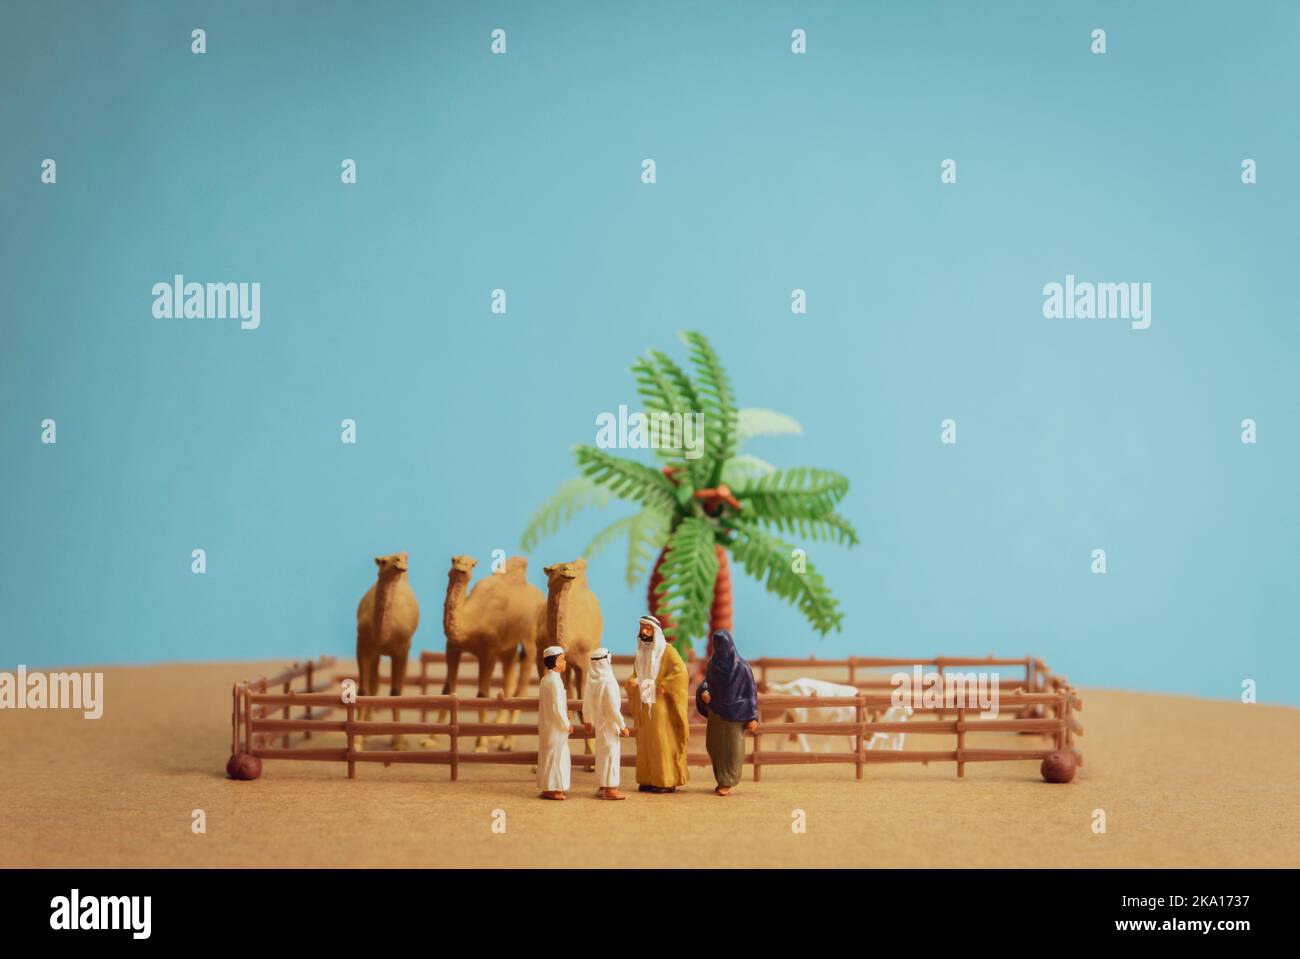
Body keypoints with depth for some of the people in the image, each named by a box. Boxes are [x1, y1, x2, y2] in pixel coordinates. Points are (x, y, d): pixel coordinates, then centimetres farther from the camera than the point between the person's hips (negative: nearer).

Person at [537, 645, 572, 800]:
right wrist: (567, 725, -11)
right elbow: (557, 707, -22)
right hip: (555, 726, -9)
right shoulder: (555, 681, -20)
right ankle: (553, 789, 0)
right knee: (556, 756, -3)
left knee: (547, 756, 13)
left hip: (545, 725, 9)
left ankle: (547, 788, 19)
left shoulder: (544, 680, 9)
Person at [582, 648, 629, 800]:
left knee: (602, 754, 17)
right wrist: (622, 726, -13)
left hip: (598, 723, 8)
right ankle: (610, 789, 0)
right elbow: (613, 708, -21)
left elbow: (586, 703, 10)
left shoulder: (591, 680, 1)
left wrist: (588, 722, 22)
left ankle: (601, 786, 24)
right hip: (609, 724, -8)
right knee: (611, 753, -1)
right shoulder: (608, 682, -22)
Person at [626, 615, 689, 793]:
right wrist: (632, 682, -4)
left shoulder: (667, 651, -8)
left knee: (663, 742, -5)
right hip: (644, 706, 7)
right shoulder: (641, 653, 13)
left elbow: (680, 670, -20)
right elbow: (635, 675, 19)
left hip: (661, 705, -7)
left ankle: (667, 781, 0)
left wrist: (662, 686, -22)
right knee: (646, 743, 7)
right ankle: (648, 780, 12)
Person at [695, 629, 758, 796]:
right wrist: (703, 692, -10)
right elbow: (707, 681, 14)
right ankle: (721, 779, 26)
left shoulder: (741, 666, -15)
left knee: (732, 747, 1)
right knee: (714, 745, 8)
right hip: (715, 712, 5)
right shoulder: (712, 663, 0)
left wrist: (753, 717, -14)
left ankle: (727, 782, 15)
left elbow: (751, 690, -10)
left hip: (735, 712, -5)